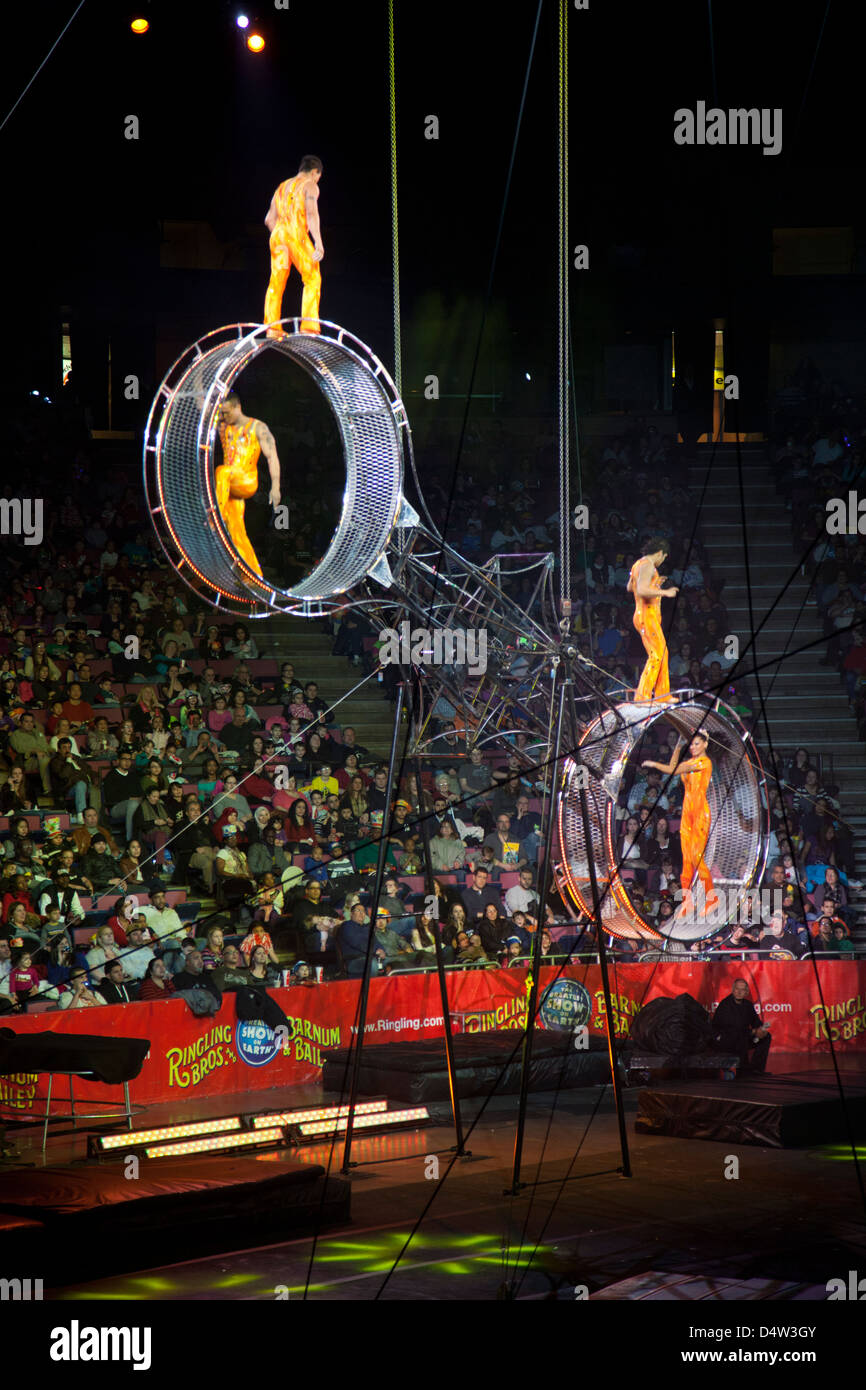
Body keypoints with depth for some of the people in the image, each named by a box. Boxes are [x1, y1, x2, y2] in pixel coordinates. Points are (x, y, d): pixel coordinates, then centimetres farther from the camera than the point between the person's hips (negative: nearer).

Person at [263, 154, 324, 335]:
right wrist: (318, 242, -19)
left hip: (277, 235, 7)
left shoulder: (281, 187, 26)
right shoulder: (309, 185, 5)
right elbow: (311, 212, -12)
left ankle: (272, 328, 0)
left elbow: (269, 220, 25)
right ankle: (309, 327, -14)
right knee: (312, 279, -3)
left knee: (276, 282, 6)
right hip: (297, 233, -7)